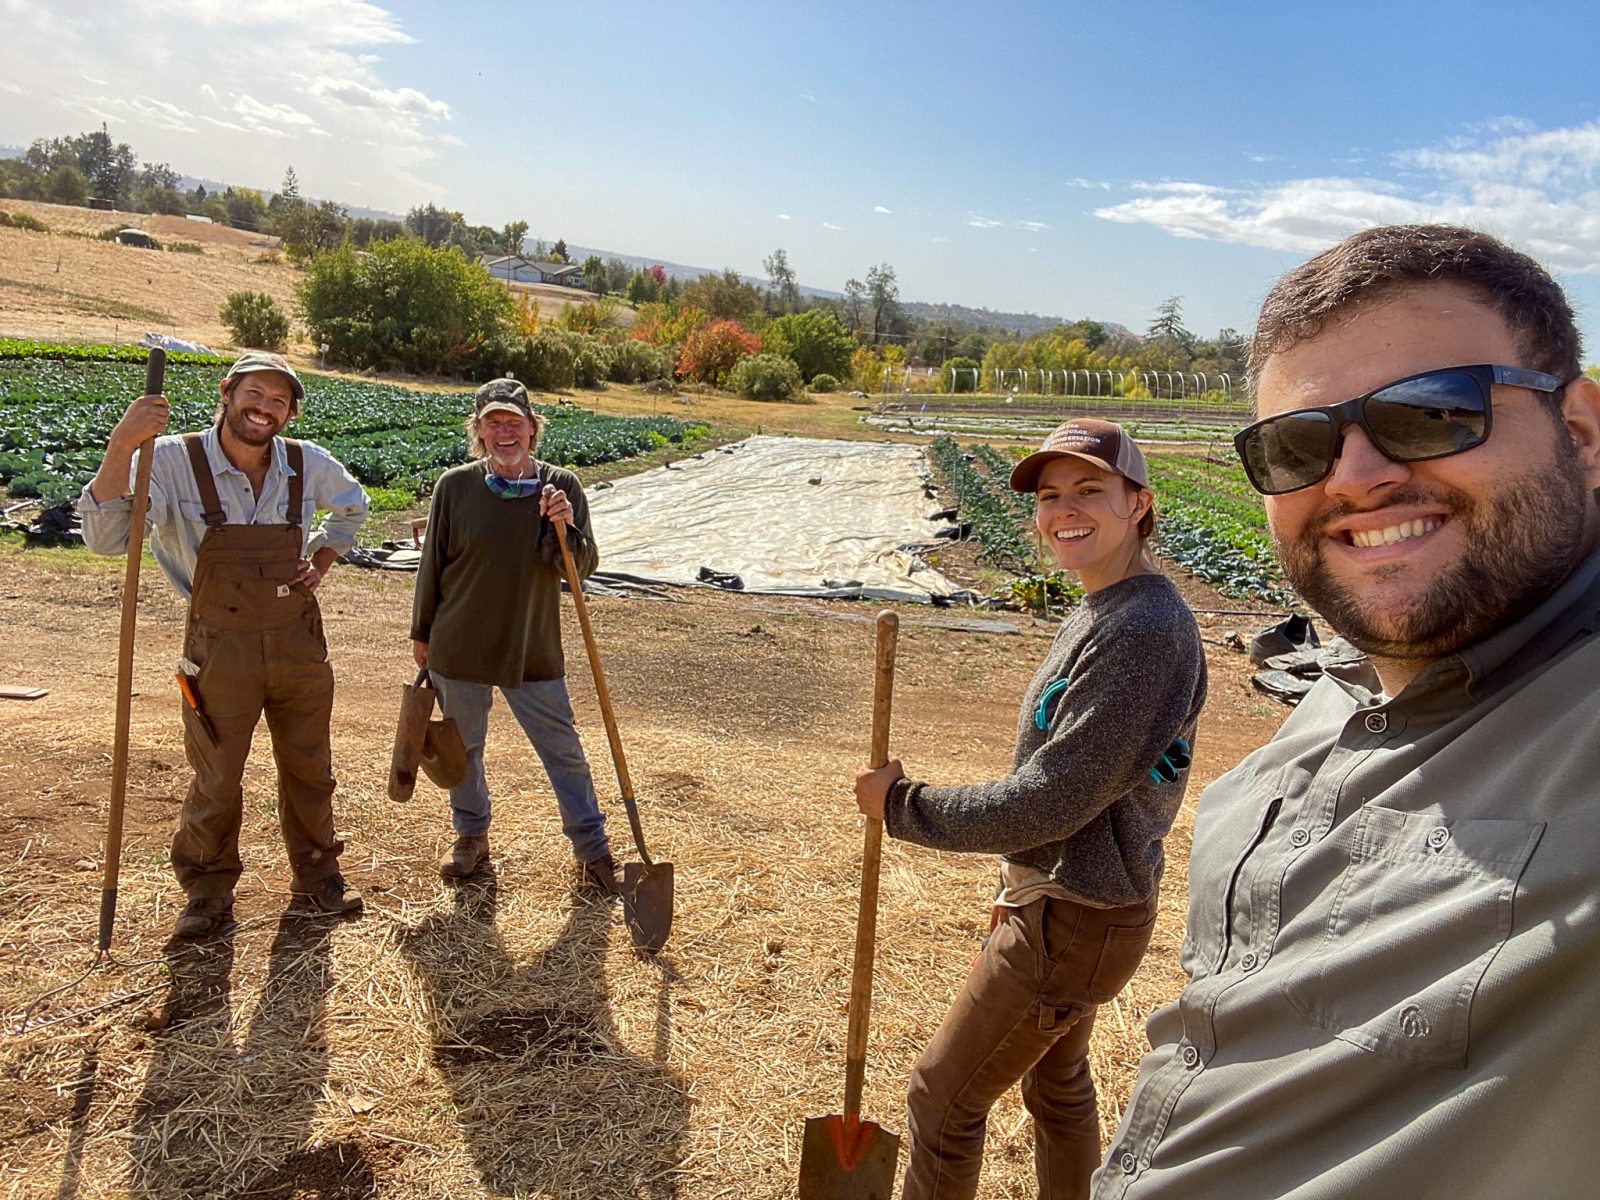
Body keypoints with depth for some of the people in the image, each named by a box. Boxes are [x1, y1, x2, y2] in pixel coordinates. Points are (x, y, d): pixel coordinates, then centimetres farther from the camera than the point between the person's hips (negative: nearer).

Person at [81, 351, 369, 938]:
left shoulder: (309, 463, -3)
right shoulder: (174, 460, -13)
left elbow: (352, 506, 19)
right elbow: (105, 537, -25)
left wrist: (319, 565, 5)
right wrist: (121, 446, -36)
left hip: (299, 642, 3)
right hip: (221, 649, -3)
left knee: (309, 771, 16)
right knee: (216, 783, 11)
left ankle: (316, 873, 37)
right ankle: (208, 891, 33)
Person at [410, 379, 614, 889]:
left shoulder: (560, 486, -7)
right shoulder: (455, 486, -7)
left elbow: (582, 568, -9)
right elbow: (433, 564, 2)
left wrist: (564, 528, -28)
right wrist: (421, 632, 9)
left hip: (533, 648, -1)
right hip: (459, 645, 1)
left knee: (563, 749, 6)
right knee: (462, 745, 18)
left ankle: (592, 848, 21)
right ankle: (471, 834, 41)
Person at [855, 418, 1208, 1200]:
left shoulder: (1144, 630, -27)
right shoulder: (1102, 612, 5)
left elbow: (1048, 801, -27)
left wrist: (901, 806, -18)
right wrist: (1025, 884, 19)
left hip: (1075, 921, -10)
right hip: (1069, 899, 10)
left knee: (943, 1099, 6)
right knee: (1056, 1083, 27)